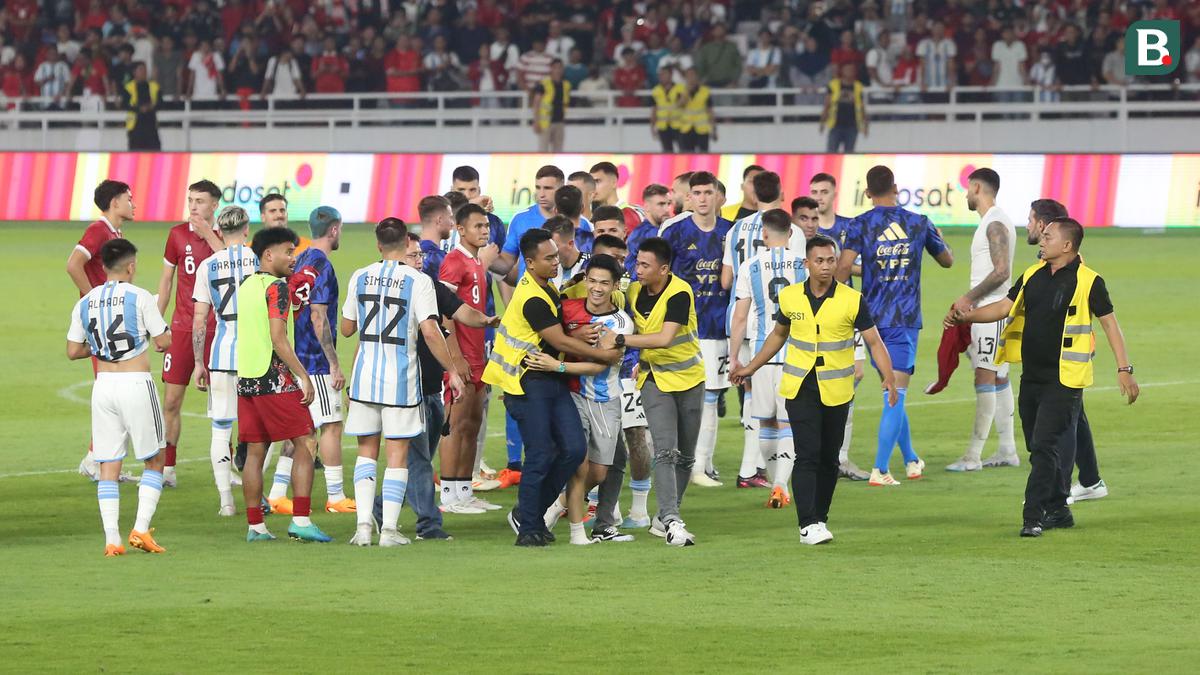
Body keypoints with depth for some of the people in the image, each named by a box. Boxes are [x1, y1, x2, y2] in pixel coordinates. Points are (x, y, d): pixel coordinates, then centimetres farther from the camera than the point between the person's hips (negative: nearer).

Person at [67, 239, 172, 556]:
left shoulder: (85, 303, 6)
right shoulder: (139, 297, -7)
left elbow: (73, 351, 9)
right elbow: (164, 342, -5)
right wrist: (164, 334, 18)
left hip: (103, 385, 4)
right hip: (136, 383, -4)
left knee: (108, 466, 5)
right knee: (154, 460, 9)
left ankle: (111, 538, -3)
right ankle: (141, 528, -3)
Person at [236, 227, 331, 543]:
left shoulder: (246, 286, 15)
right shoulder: (276, 287, -11)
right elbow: (278, 338, -18)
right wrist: (303, 376, -16)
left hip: (246, 379, 8)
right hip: (275, 380, -8)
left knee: (255, 451, 8)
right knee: (304, 444, -2)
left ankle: (255, 526, 7)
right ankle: (300, 520, -10)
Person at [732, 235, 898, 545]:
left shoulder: (853, 300, -6)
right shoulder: (790, 297, 1)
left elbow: (874, 341, -6)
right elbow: (778, 335, 19)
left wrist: (889, 378, -20)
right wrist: (751, 367, 24)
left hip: (836, 391, 0)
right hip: (800, 388, 0)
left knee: (828, 458, 8)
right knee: (807, 455, -12)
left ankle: (820, 518, 22)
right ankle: (807, 525, -15)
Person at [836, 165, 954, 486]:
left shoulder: (860, 225, -3)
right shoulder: (919, 223, 3)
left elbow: (843, 266, -16)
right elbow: (947, 260, 19)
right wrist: (938, 238, 39)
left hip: (872, 316, 1)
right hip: (905, 318, -1)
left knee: (892, 391, 17)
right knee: (896, 394, -4)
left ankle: (911, 460, 28)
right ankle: (879, 470, -13)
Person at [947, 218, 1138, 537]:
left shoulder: (1088, 281, -8)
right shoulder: (1033, 275, 11)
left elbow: (1109, 322, -5)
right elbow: (1004, 307, 15)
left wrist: (1124, 369, -10)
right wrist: (966, 316, 0)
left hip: (1064, 379, -7)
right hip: (1031, 376, 7)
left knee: (1044, 445, -13)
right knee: (1038, 448, 11)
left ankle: (1033, 517, -13)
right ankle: (1058, 510, 23)